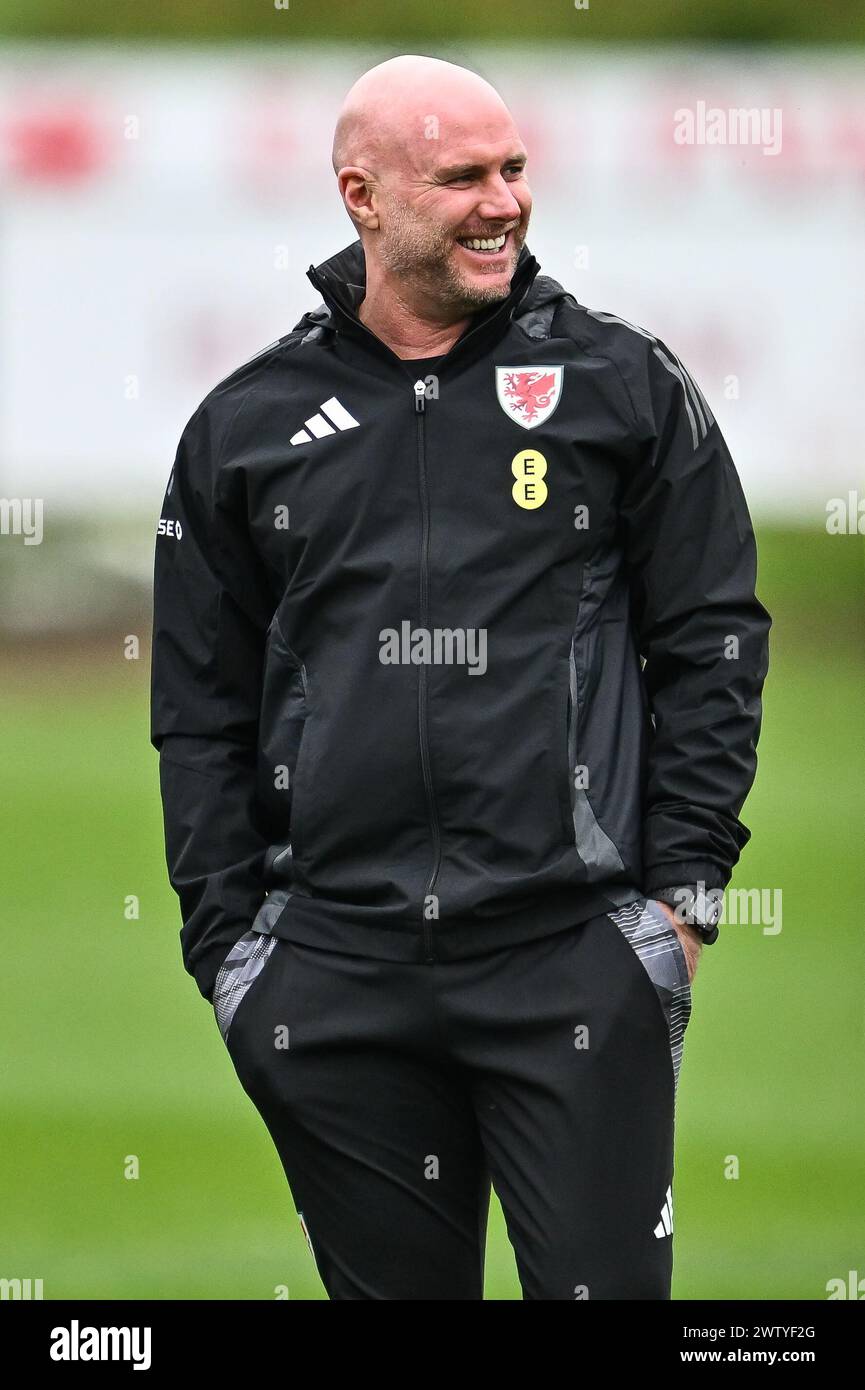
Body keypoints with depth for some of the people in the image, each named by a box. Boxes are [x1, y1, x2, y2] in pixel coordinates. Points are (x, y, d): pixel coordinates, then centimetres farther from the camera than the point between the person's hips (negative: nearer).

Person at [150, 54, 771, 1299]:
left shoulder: (622, 385, 5)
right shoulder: (246, 427, 9)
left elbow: (713, 639, 6)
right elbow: (201, 706, 13)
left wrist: (684, 884, -2)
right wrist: (226, 939, 6)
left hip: (573, 957, -2)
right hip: (331, 979, 2)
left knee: (602, 1281, -3)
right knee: (394, 1285, 9)